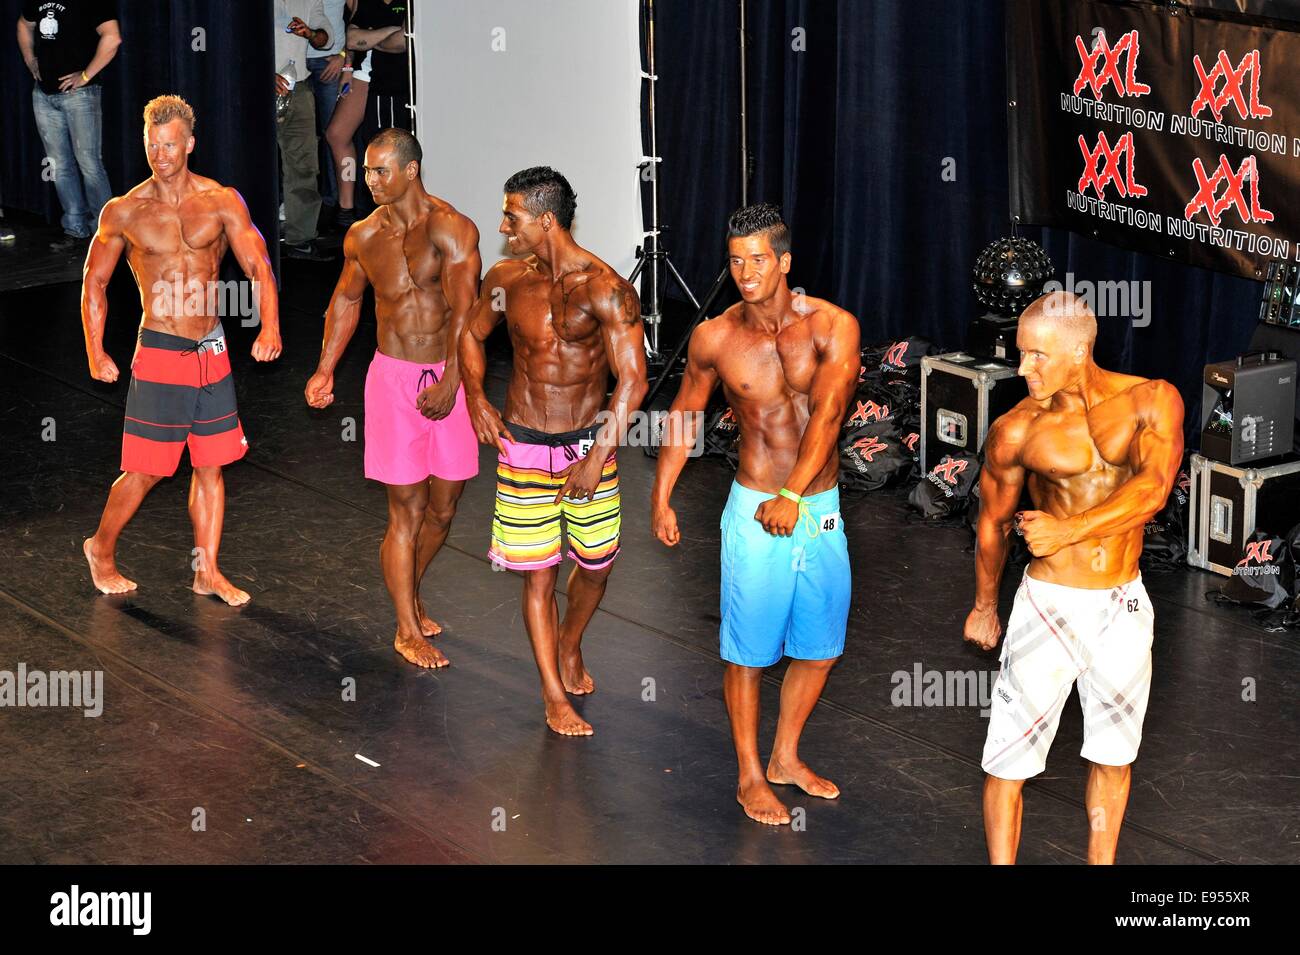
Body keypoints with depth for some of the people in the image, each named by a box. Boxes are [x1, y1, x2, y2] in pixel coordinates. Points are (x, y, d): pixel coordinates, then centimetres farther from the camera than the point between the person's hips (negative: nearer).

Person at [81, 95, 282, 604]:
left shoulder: (222, 201, 0)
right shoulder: (123, 212, -3)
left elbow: (257, 266, -5)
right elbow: (94, 282, 7)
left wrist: (269, 328, -21)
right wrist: (95, 352, 1)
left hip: (212, 351, 3)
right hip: (160, 352, -3)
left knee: (210, 466, 8)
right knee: (146, 470, 0)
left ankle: (207, 572, 18)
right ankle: (102, 548, 23)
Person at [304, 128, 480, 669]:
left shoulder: (450, 229, -10)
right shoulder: (363, 237, 3)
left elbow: (462, 310, -18)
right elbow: (346, 300, 20)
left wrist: (450, 382, -27)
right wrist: (325, 371, 15)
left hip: (449, 377, -1)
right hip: (395, 379, 1)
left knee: (442, 511, 10)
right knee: (407, 512, 0)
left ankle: (410, 594, 35)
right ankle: (407, 630, 11)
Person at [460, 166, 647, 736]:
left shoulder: (604, 289, -15)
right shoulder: (505, 280, -3)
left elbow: (633, 380, -17)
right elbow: (472, 334, 17)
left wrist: (597, 457, -20)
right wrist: (476, 397, 0)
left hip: (589, 442, -1)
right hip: (524, 447, 1)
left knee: (597, 562, 10)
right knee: (537, 573, 2)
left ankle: (569, 644, 42)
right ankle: (553, 695, 14)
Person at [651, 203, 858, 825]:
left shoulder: (833, 326, -10)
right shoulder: (714, 338, -6)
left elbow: (827, 410, -22)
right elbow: (685, 414, 10)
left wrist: (792, 495, -32)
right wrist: (661, 498, 10)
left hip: (820, 509, 2)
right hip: (755, 512, -2)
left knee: (821, 646, 14)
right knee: (749, 650, 4)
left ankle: (786, 756, 35)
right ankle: (750, 776, 21)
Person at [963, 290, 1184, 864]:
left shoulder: (1151, 401, -5)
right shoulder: (1017, 431, -8)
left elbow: (1153, 489, -19)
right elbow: (992, 522, 6)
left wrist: (1068, 530, -22)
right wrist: (985, 606, 17)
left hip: (1125, 604, 2)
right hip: (1051, 604, -2)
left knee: (1113, 752, 17)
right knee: (1011, 757, -3)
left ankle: (1101, 861, 35)